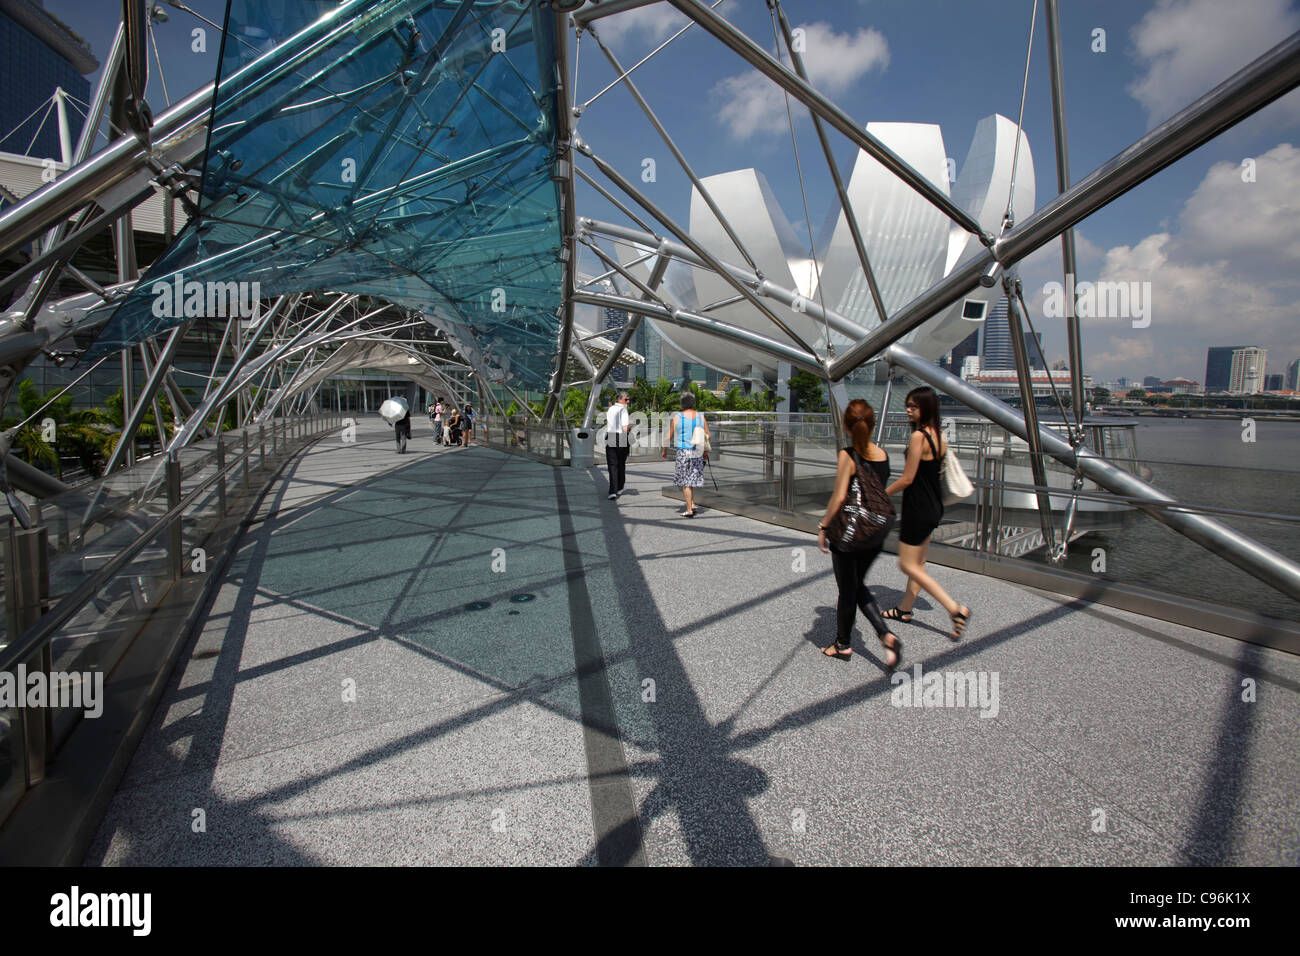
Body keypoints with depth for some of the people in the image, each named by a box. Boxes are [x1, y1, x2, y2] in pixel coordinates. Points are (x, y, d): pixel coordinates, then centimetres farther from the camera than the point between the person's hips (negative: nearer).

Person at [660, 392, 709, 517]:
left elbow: (668, 436, -2)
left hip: (683, 452, -4)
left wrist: (664, 451, 11)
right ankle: (692, 504, 16)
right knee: (692, 478, 20)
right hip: (698, 453, 4)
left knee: (685, 482, 2)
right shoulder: (701, 416, 4)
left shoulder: (677, 417, -6)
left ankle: (689, 510, 2)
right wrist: (706, 451, 21)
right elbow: (707, 436, 9)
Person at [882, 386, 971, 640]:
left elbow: (907, 479, -19)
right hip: (933, 507, 10)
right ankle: (904, 610, 31)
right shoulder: (939, 435, 7)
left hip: (918, 509, -10)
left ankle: (956, 609, -4)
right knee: (918, 563, 18)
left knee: (908, 566, 0)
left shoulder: (919, 436, -20)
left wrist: (882, 495, -5)